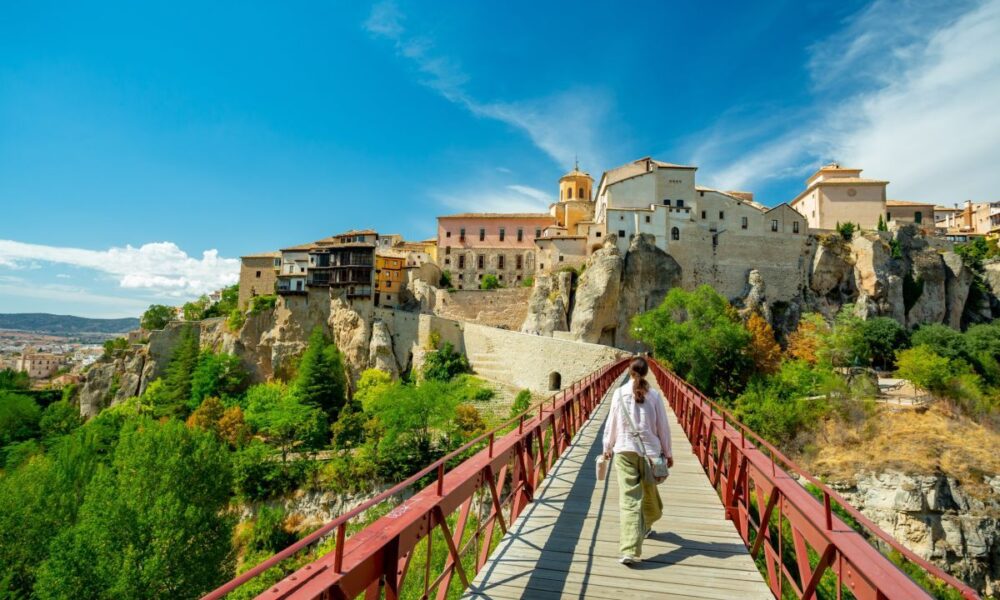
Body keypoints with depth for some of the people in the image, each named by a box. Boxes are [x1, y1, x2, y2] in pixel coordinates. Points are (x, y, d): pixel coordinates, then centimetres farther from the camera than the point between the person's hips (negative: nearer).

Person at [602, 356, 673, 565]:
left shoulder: (619, 393, -3)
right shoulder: (654, 395, -3)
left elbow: (611, 423, 3)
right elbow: (663, 426, 3)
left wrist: (607, 447, 16)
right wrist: (667, 452, 14)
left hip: (624, 450, -1)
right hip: (650, 450, 1)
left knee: (629, 498, -3)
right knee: (649, 491, 23)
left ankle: (629, 550, -10)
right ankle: (645, 527, 47)